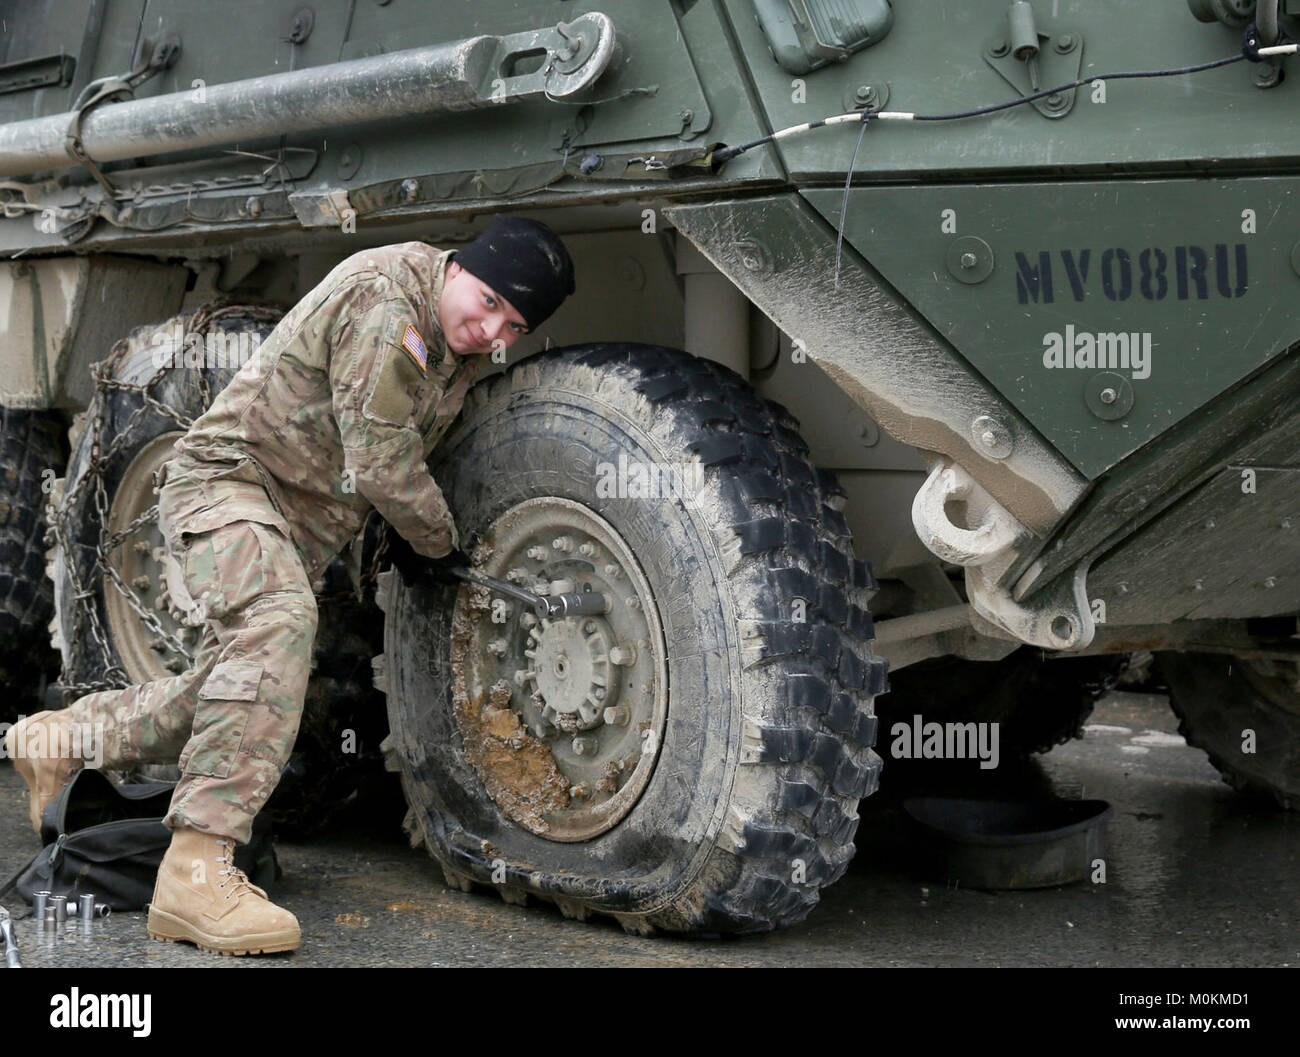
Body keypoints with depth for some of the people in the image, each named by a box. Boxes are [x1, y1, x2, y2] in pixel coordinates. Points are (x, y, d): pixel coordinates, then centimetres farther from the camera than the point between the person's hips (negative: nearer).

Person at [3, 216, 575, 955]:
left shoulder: (461, 347, 6)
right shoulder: (385, 295, -23)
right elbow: (380, 465, -23)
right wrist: (442, 544, -8)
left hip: (303, 522, 10)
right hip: (230, 477, -10)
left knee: (238, 697, 11)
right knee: (277, 623, -35)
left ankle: (63, 739, 32)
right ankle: (197, 872, -39)